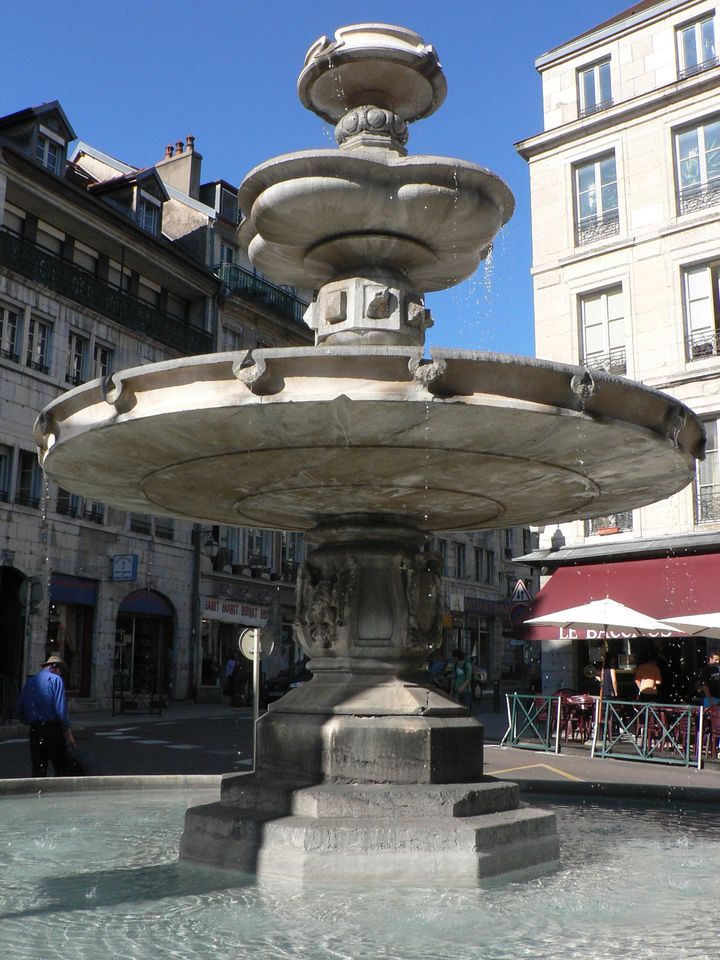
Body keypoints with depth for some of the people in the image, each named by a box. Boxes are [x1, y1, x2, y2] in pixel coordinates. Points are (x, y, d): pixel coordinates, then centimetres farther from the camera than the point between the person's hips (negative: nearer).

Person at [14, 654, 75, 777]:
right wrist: (68, 733, -9)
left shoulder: (30, 681, 14)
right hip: (53, 729, -5)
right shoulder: (55, 679, -4)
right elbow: (61, 708, -12)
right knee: (61, 768, 0)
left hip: (35, 731, 5)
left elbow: (19, 710, 14)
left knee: (38, 770, 8)